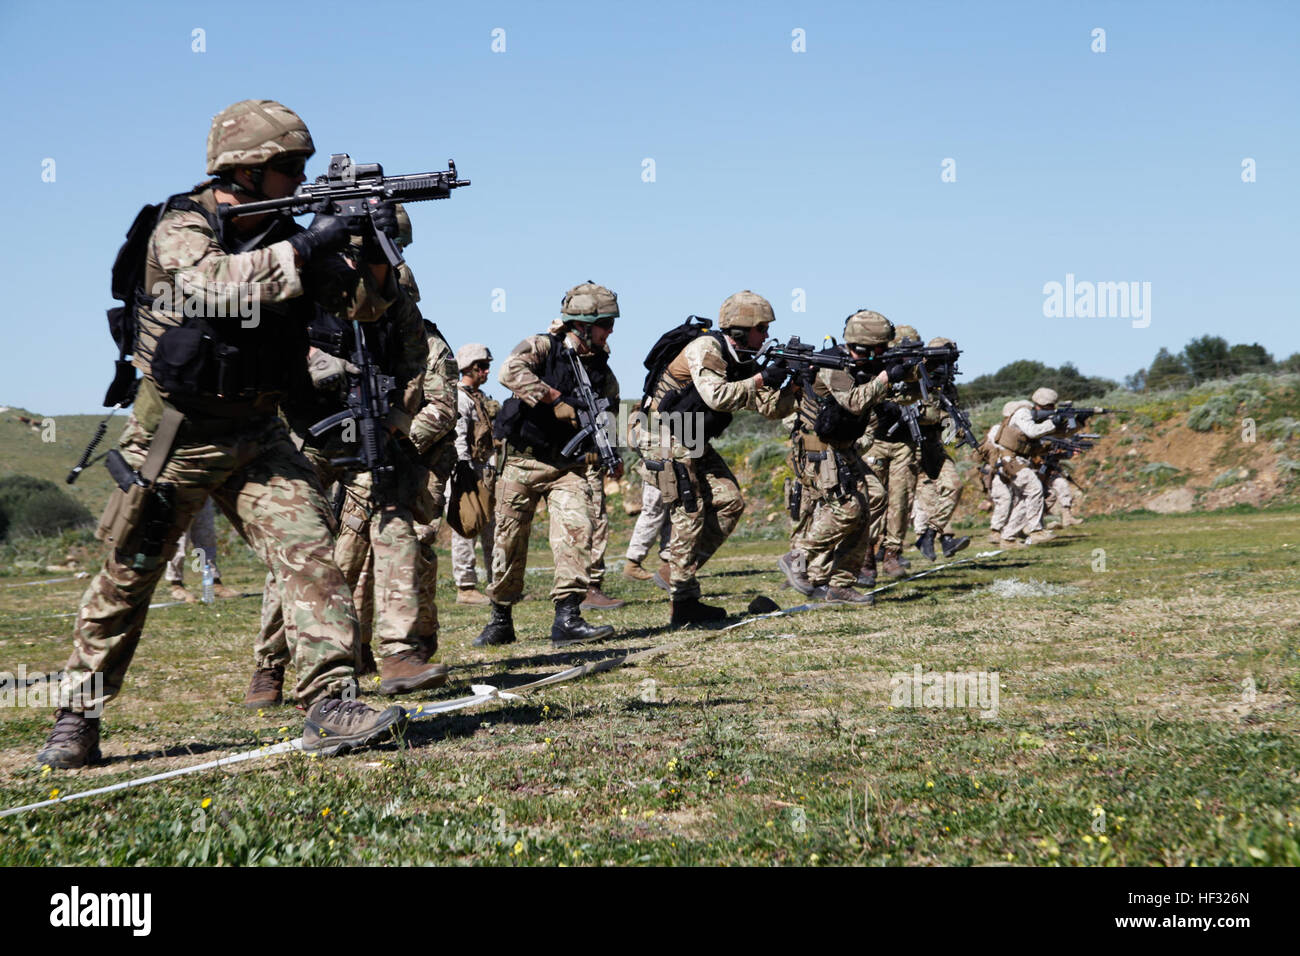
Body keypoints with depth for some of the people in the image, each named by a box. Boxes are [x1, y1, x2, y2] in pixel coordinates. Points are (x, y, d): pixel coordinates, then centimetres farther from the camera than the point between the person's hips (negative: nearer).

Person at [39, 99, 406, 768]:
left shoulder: (285, 236, 4)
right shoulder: (181, 229, -14)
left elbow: (364, 304, 0)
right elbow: (220, 284, -35)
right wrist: (308, 247, -34)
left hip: (256, 436, 4)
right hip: (174, 438, -4)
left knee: (309, 552, -13)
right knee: (126, 579, 6)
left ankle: (330, 705, -16)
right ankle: (76, 717, 22)